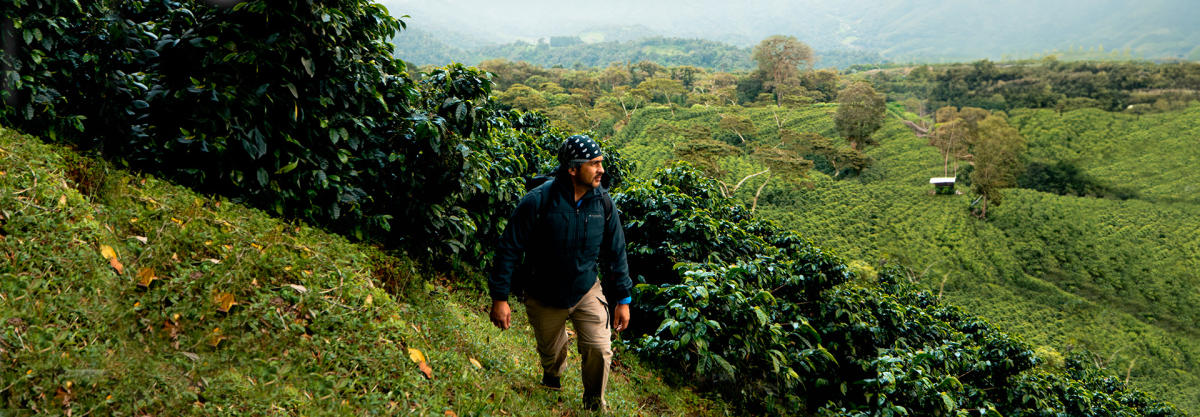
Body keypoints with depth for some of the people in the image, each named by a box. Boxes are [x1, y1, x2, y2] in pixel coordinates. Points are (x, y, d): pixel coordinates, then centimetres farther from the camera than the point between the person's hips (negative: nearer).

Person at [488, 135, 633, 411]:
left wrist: (623, 299, 2)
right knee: (551, 354, 18)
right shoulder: (538, 202, -24)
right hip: (544, 297, -1)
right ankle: (552, 380, 56)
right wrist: (500, 298, -16)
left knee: (600, 350, -11)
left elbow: (616, 252, -1)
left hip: (587, 292, 2)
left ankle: (594, 402, 18)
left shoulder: (603, 202, -12)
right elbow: (509, 249, -17)